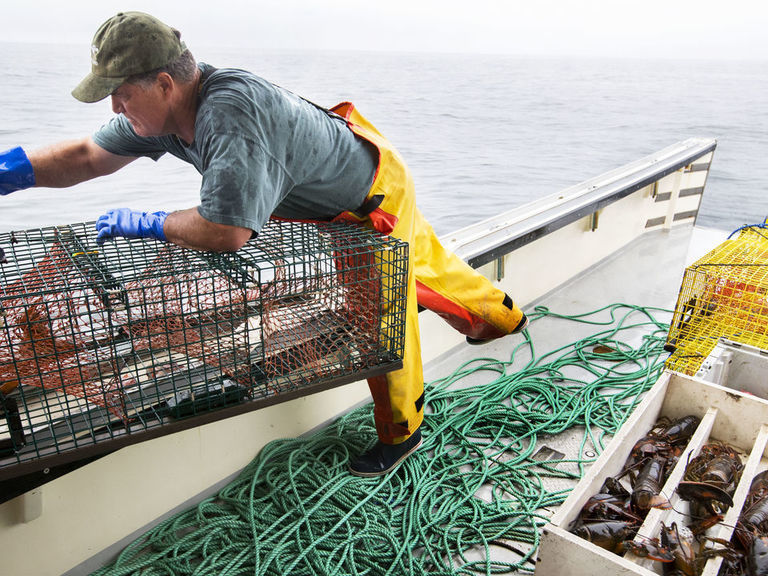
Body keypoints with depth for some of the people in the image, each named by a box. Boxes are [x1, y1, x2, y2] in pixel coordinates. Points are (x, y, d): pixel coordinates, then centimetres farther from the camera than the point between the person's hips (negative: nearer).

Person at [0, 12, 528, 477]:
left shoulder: (231, 113, -42)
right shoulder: (169, 107, -12)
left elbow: (228, 232, -46)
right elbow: (90, 155, -1)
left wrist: (148, 224, -30)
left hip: (375, 196, -8)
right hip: (334, 193, 9)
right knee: (422, 269, 26)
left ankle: (402, 432, 27)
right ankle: (498, 315, 52)